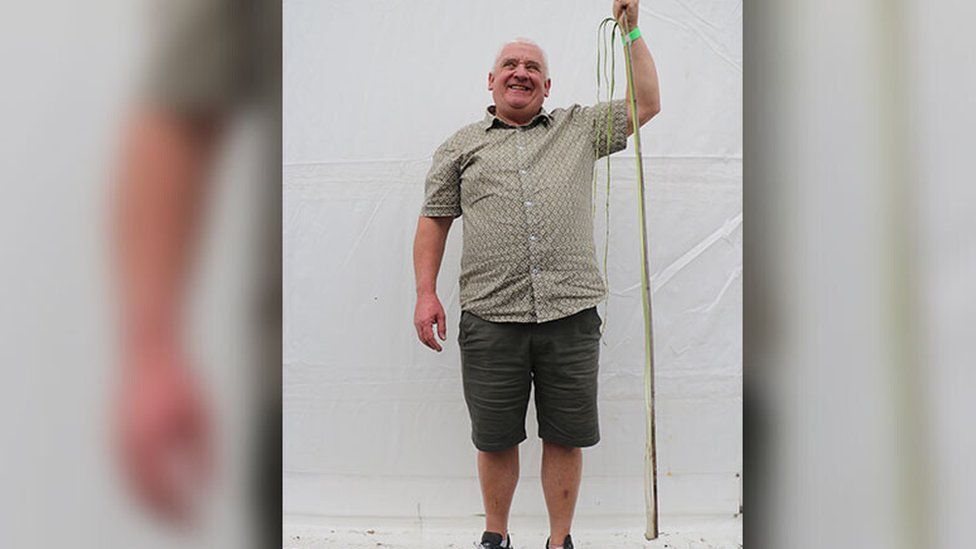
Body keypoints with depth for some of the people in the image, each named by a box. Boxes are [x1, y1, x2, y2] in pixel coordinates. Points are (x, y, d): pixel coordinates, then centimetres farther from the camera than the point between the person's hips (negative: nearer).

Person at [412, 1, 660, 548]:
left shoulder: (580, 128, 16)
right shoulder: (462, 145, 14)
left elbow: (646, 105, 15)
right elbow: (434, 220, 13)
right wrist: (426, 294, 3)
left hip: (571, 315, 0)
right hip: (491, 319, 0)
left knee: (565, 437, 5)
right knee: (495, 439, 8)